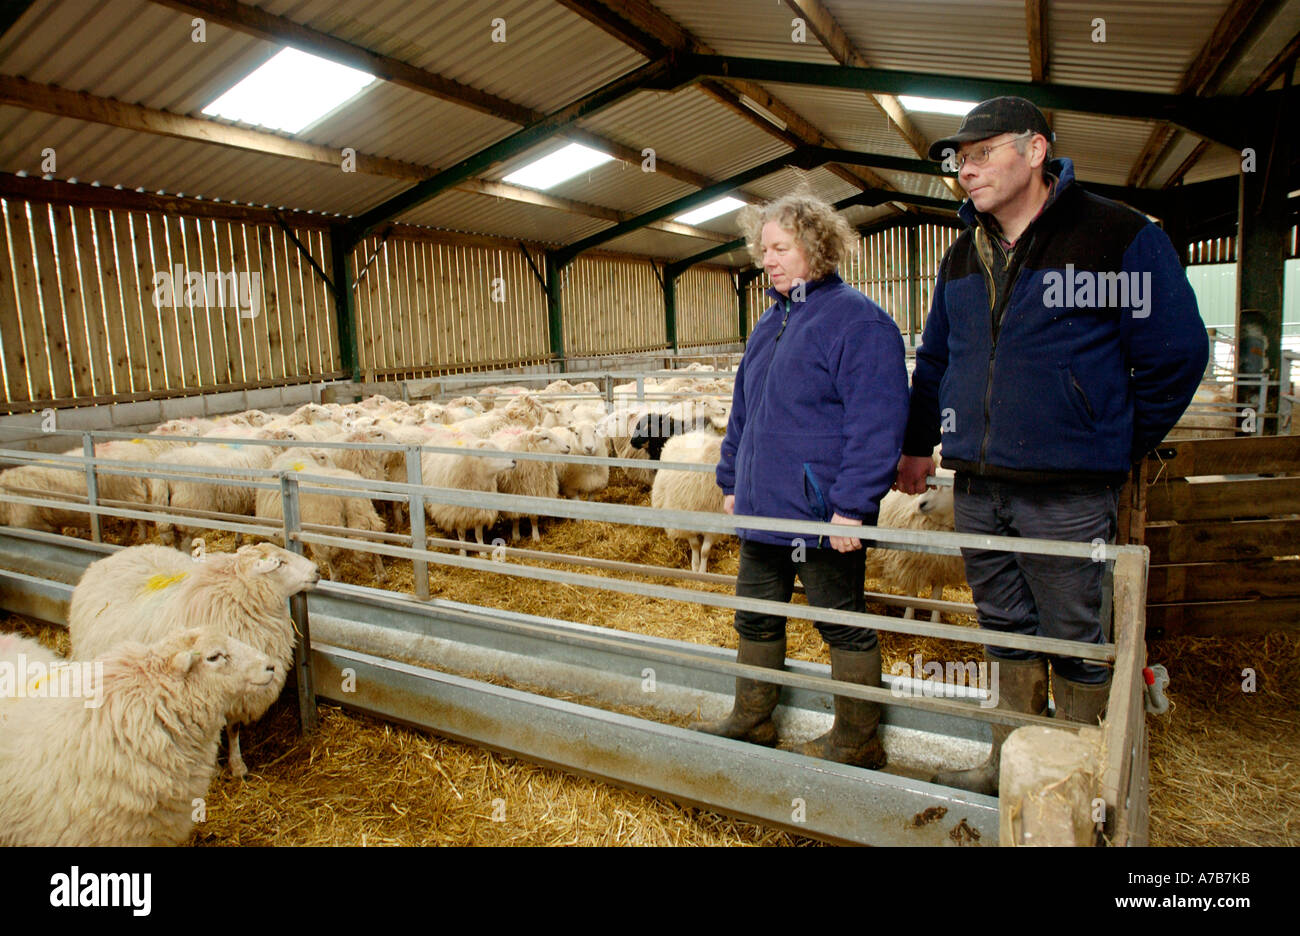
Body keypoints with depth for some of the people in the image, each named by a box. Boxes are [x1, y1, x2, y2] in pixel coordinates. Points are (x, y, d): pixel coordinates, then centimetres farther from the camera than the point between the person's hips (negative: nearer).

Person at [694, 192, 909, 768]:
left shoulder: (858, 321, -13)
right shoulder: (771, 322, 13)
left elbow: (877, 424, -19)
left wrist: (852, 505, -23)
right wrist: (731, 479, 17)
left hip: (823, 516, -8)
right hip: (762, 506, 9)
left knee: (843, 625, 7)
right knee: (756, 617, 18)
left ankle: (856, 741, 25)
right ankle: (752, 720, 36)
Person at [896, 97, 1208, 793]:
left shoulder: (1119, 235, -5)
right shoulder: (964, 257, 12)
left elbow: (1175, 355, -2)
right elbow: (934, 361, 21)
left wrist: (1116, 447, 3)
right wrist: (918, 444, 23)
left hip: (1069, 496, -5)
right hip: (976, 488, 6)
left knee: (1076, 643, 6)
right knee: (1006, 631, 16)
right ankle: (1012, 765, 32)